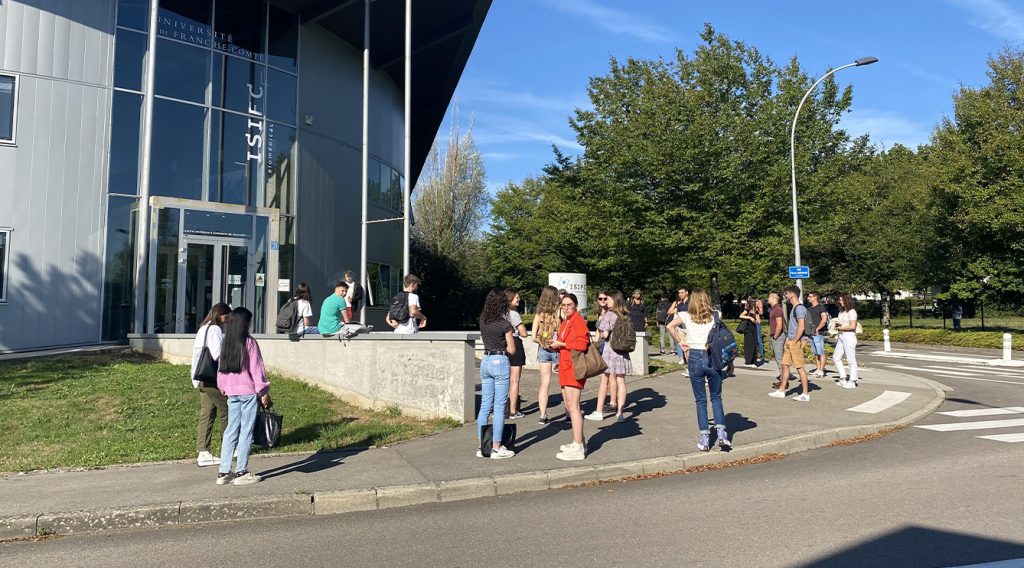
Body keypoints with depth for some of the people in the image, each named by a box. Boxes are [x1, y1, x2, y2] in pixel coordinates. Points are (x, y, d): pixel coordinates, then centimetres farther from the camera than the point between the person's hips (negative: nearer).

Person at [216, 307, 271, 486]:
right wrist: (263, 392, -4)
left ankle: (223, 472, 14)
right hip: (249, 392, -6)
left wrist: (224, 389, 21)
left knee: (231, 431, 11)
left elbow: (221, 369, 12)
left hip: (231, 392, 6)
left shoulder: (226, 343, 7)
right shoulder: (250, 343, -10)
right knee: (246, 432, 1)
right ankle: (241, 472, 5)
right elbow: (256, 369, -10)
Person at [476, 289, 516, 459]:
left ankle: (481, 447, 15)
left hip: (486, 362, 6)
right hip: (500, 362, -6)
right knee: (499, 407, 0)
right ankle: (496, 448, 4)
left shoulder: (483, 321, 6)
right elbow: (512, 350, -8)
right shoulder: (505, 323, -11)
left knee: (485, 405, 11)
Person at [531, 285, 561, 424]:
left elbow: (534, 337, -3)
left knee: (544, 383, 7)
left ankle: (543, 415, 5)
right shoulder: (559, 313, -12)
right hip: (558, 349, -2)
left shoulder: (538, 315, -3)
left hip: (543, 350, 3)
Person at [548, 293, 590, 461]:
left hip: (574, 368, -10)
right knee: (569, 406, 15)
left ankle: (578, 448, -8)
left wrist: (561, 344, -14)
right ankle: (579, 442, 26)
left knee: (573, 406, -10)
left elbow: (581, 344, -22)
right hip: (565, 367, 10)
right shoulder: (565, 322, 19)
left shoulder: (578, 321, -11)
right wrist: (556, 345, 8)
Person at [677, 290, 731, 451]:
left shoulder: (687, 316, 3)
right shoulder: (714, 317, 6)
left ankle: (704, 439, 5)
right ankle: (721, 432, 4)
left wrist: (681, 343, 1)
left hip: (695, 358, -1)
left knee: (700, 400, 8)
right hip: (712, 358, 1)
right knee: (716, 397, 16)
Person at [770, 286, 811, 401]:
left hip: (796, 342, -10)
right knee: (785, 365, 12)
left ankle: (805, 394, 0)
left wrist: (794, 341, -18)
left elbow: (801, 327, -21)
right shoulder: (794, 308, 16)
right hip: (790, 341, 10)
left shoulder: (799, 308, -15)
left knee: (800, 367, -6)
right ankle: (781, 391, 18)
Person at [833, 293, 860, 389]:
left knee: (851, 360, -2)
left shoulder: (851, 312, -12)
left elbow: (852, 326, -21)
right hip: (841, 337, 10)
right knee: (836, 358, 10)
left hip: (849, 337, -9)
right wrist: (837, 325, 2)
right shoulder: (841, 312, 14)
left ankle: (852, 382, 5)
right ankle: (843, 378, 17)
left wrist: (840, 328, -11)